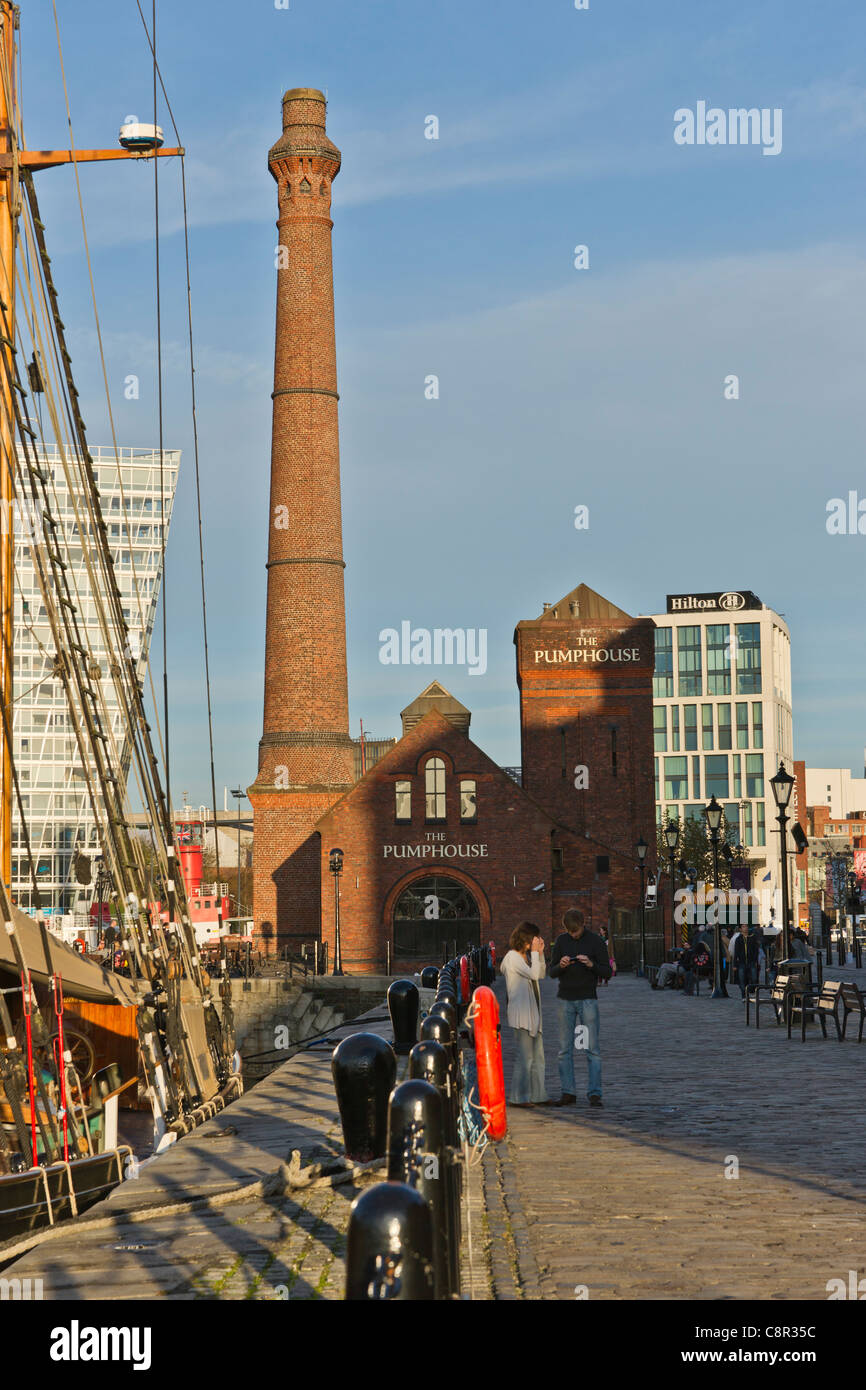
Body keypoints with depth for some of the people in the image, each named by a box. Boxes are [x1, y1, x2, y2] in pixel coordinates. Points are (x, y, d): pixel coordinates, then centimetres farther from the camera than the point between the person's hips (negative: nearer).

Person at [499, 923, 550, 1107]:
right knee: (524, 1056, -8)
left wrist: (540, 953, 9)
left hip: (532, 1012, 10)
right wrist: (535, 952, -10)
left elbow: (541, 974, 18)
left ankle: (537, 1095, 17)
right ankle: (518, 1097, -3)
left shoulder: (526, 956, 17)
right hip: (520, 1012, -10)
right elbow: (533, 974, -18)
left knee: (538, 1056, 11)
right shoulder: (512, 957, -11)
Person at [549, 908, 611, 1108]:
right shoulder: (561, 940, 7)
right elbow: (552, 972, 9)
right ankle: (568, 1093, 7)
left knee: (592, 1048, -4)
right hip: (566, 999, 3)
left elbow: (607, 972, -1)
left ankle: (594, 1093, -3)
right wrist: (560, 966, -13)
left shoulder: (596, 942, -2)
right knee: (565, 1048, 3)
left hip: (588, 999, -3)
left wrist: (591, 965, -19)